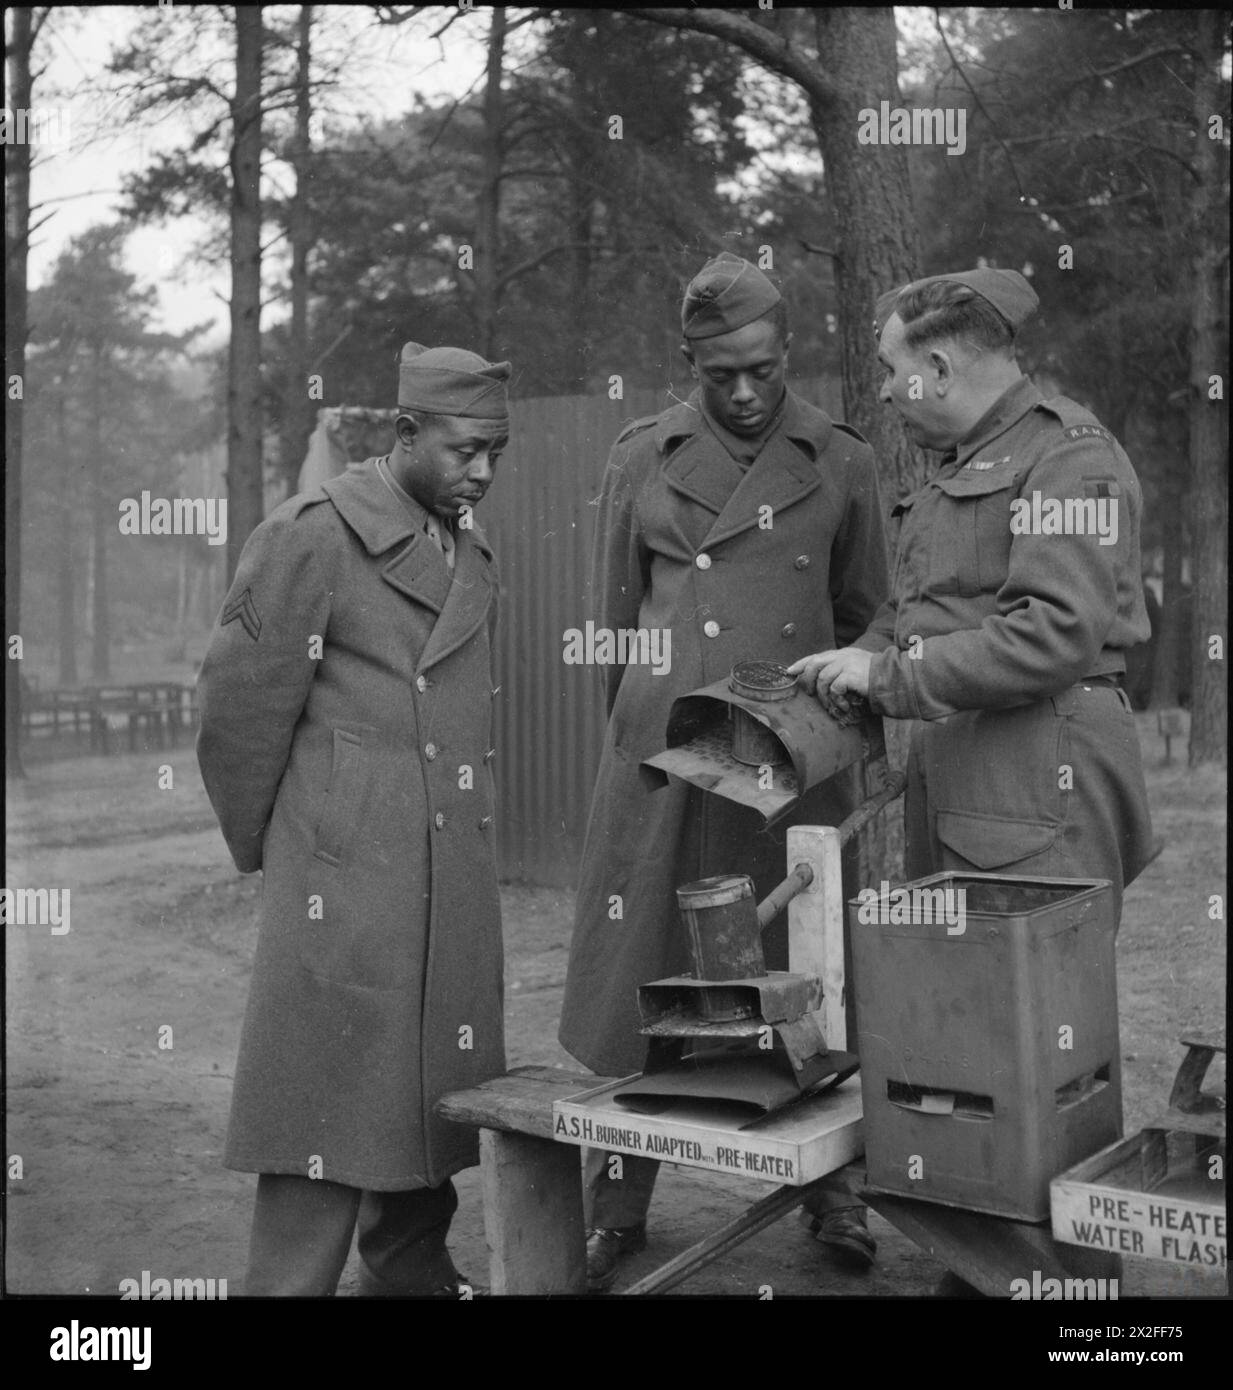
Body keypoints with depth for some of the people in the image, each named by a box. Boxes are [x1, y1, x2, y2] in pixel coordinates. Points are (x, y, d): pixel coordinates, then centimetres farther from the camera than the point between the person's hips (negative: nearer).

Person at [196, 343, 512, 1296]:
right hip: (347, 878, -7)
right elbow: (240, 706, -6)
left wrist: (471, 842, 16)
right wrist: (265, 849, 3)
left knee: (433, 1091, 14)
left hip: (455, 885, 7)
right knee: (330, 1100, -4)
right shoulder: (314, 536, -8)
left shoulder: (471, 554, 15)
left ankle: (412, 1271, 29)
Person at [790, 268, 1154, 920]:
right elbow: (909, 608, 26)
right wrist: (858, 660, 4)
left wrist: (889, 676, -16)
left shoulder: (1069, 454, -7)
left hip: (1045, 770, -8)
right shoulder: (957, 467, 23)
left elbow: (1060, 632, -19)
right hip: (946, 771, 9)